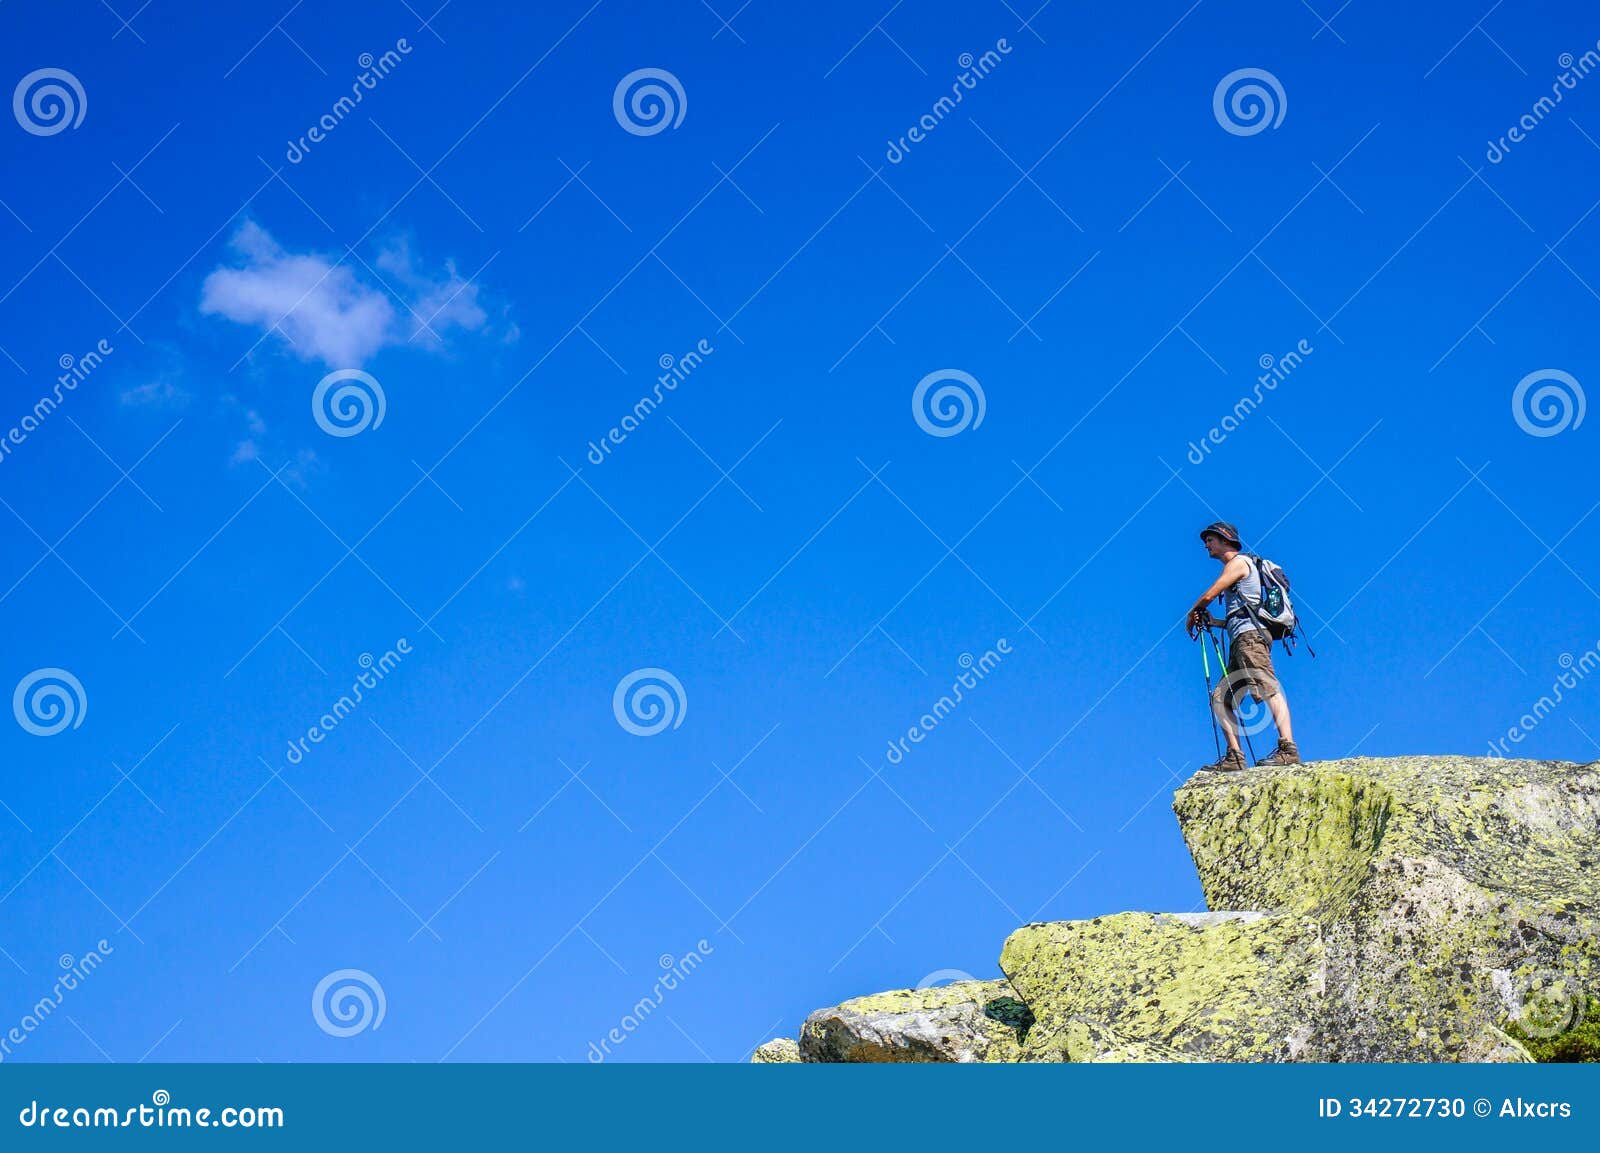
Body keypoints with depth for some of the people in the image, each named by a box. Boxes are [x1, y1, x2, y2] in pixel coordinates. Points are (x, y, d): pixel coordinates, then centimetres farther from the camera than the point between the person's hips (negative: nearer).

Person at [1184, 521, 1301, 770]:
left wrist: (1191, 616, 14)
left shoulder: (1239, 562, 4)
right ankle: (1234, 757, -5)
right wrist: (1212, 621, 23)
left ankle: (1288, 749, -37)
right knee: (1220, 697, 4)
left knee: (1267, 687, -23)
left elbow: (1208, 596, -3)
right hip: (1241, 640, 11)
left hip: (1250, 634, -11)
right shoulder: (1237, 567, 33)